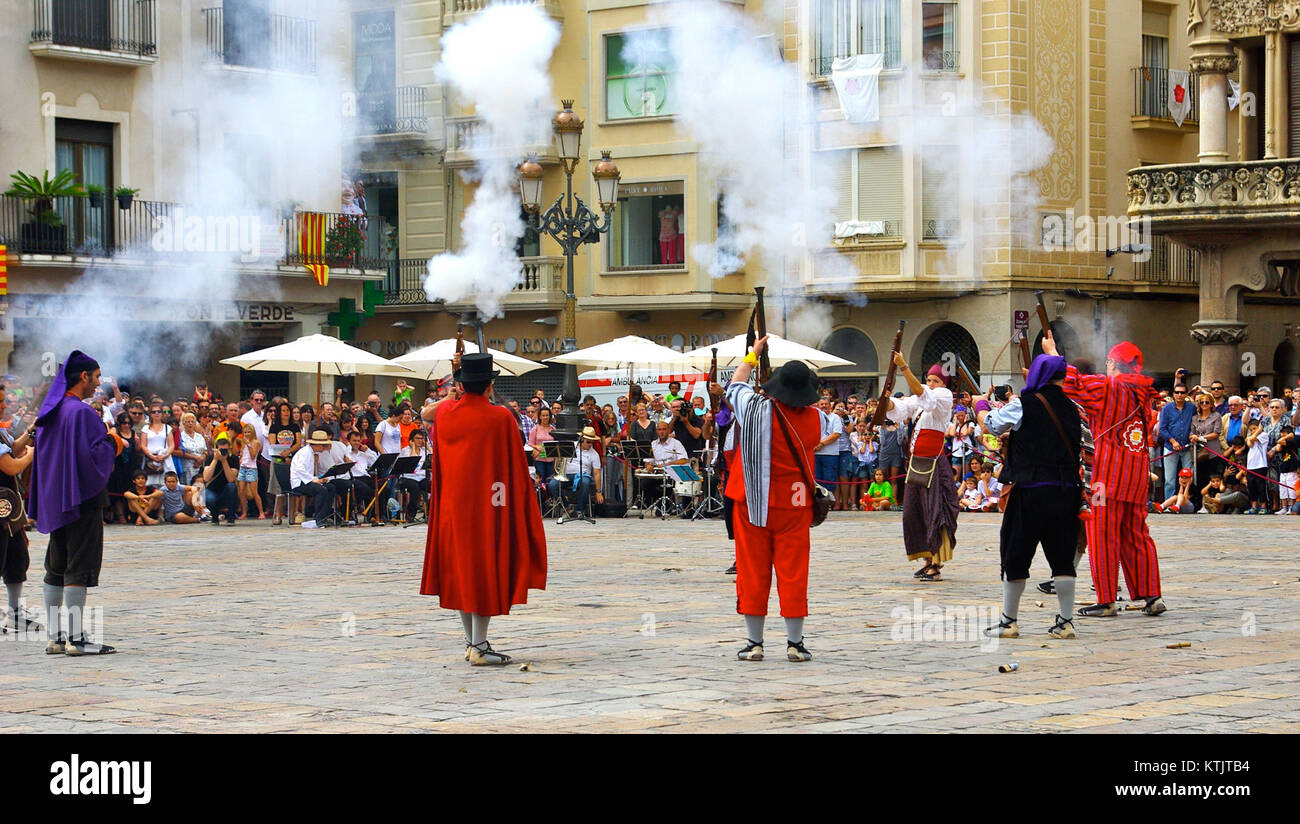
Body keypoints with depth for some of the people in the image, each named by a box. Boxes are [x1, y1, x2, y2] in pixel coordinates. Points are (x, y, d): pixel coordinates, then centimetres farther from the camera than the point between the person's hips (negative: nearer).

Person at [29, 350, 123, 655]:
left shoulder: (50, 411, 12)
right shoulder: (82, 412, -15)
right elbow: (92, 455, -22)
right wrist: (111, 444, -3)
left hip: (54, 500, 9)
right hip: (82, 499, -9)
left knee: (56, 569, 11)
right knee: (80, 568, -7)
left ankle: (53, 636, 12)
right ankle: (76, 638, -8)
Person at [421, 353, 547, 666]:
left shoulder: (444, 412, 1)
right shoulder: (500, 418, -13)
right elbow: (515, 468, -7)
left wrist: (457, 372, 28)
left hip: (451, 508, 5)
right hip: (487, 509, -5)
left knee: (461, 571, 13)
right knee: (485, 572, -1)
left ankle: (471, 642, 20)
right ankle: (479, 648, -4)